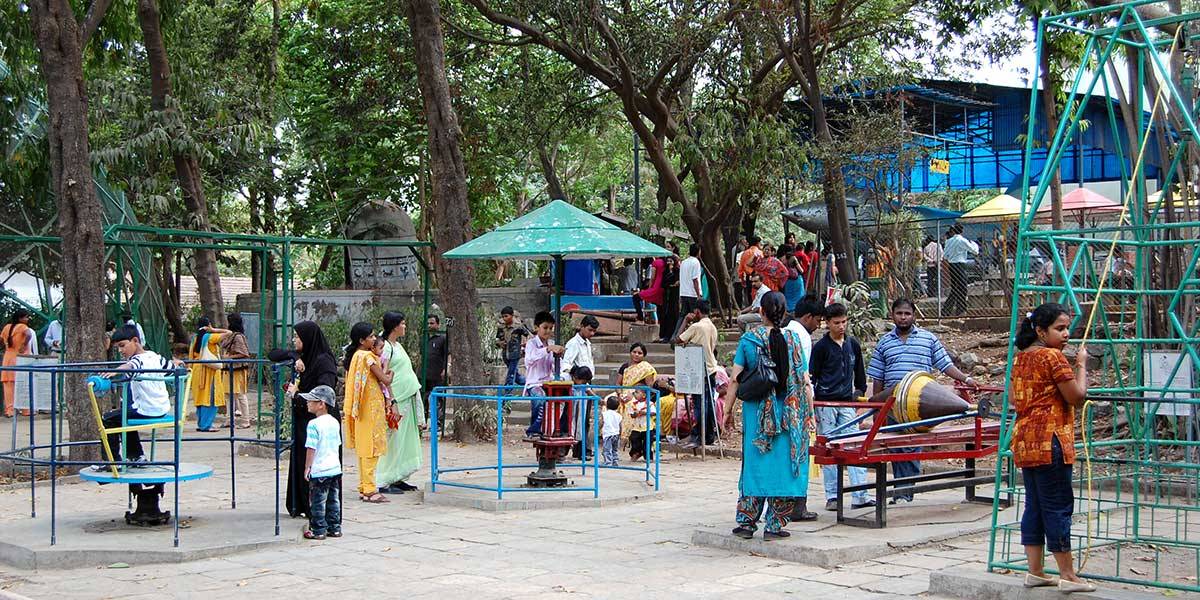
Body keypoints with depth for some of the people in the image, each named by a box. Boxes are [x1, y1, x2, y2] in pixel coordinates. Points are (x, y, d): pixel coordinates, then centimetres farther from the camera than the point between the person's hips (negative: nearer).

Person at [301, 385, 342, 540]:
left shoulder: (313, 424, -16)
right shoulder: (335, 422, 7)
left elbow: (311, 449, -17)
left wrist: (307, 468, -9)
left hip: (319, 471, -7)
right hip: (335, 468, 7)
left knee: (318, 501, 2)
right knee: (333, 500, 13)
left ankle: (318, 530, 6)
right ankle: (335, 528, 17)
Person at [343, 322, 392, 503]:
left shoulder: (355, 355, 10)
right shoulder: (367, 356, -17)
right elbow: (385, 380, -15)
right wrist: (390, 373, 5)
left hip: (362, 407, 9)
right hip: (371, 406, -9)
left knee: (364, 448, 12)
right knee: (371, 447, -6)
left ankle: (363, 488, 16)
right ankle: (370, 490, -5)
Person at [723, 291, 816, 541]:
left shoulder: (748, 339, -2)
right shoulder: (792, 340, -2)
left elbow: (734, 379, -3)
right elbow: (804, 382, -2)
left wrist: (728, 409, 5)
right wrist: (809, 414, 5)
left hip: (756, 412, 1)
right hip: (789, 415, -1)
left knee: (755, 463, 10)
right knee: (782, 465, 5)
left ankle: (746, 522, 12)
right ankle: (774, 525, 6)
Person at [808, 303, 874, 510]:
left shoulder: (853, 345, 11)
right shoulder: (821, 347, -1)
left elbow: (859, 372, 24)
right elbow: (811, 376, 0)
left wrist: (860, 392, 20)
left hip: (847, 403, 4)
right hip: (826, 403, -3)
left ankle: (860, 496, -5)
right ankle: (832, 497, 7)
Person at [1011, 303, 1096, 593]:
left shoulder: (1020, 357, 14)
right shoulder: (1053, 357, -12)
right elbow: (1077, 396, -11)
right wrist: (1081, 365, -1)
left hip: (1024, 440, 9)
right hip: (1050, 440, -9)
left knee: (1034, 505, 11)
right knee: (1058, 506, -3)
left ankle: (1035, 571, 15)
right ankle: (1068, 576, 2)